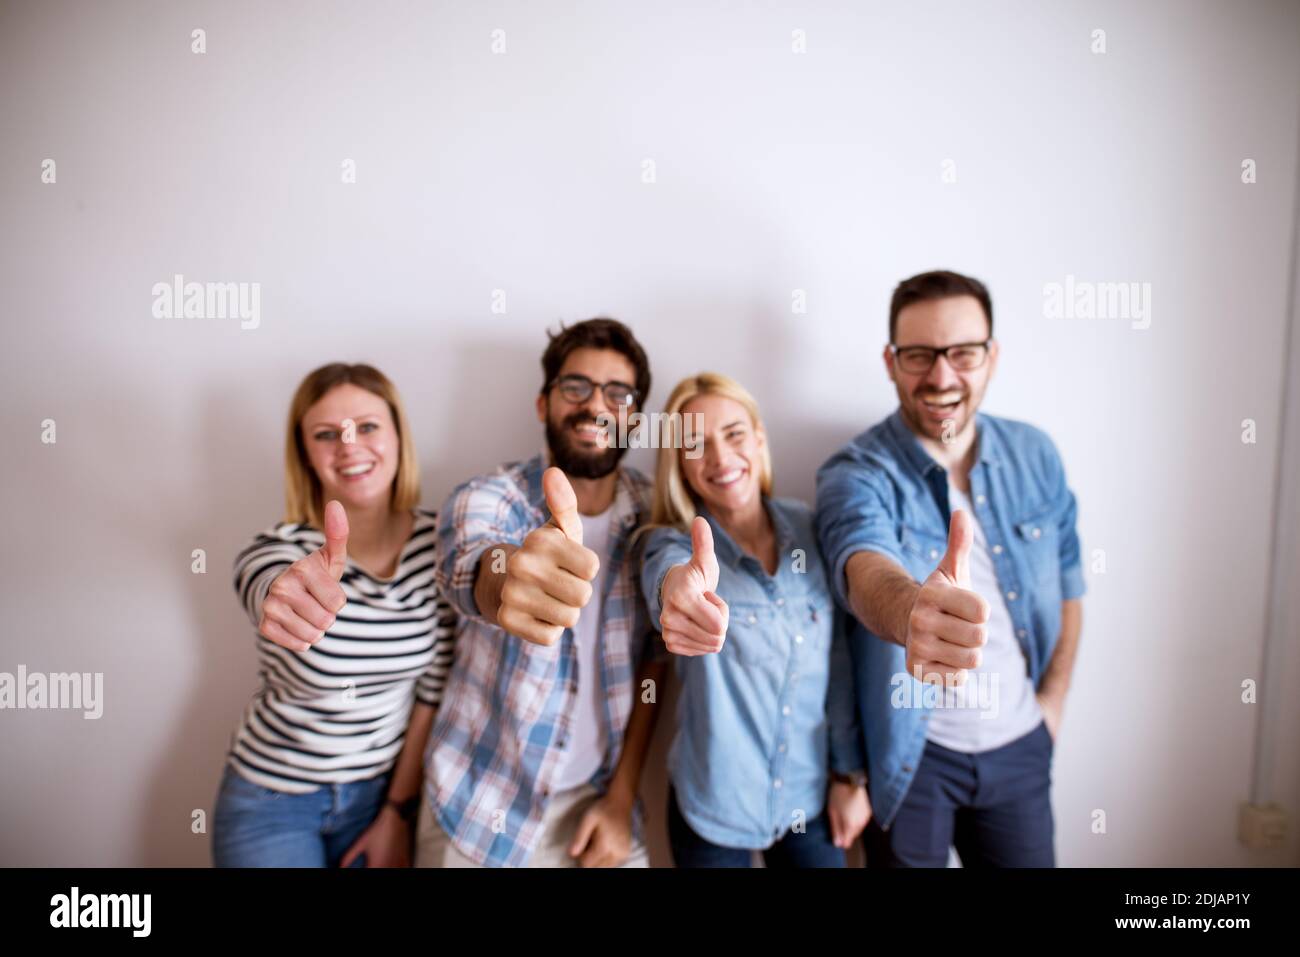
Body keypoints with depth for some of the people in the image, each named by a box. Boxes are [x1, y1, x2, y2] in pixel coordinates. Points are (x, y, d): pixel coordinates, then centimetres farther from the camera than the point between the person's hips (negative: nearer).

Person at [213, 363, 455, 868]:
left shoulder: (439, 541, -12)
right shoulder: (276, 551, -18)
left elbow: (433, 689, -6)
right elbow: (271, 592, -43)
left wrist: (399, 810, -3)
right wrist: (290, 598, -64)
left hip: (382, 788, 2)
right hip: (273, 803, -2)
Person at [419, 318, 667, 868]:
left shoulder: (654, 516, -6)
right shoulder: (486, 500, -14)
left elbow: (653, 662, 0)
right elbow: (469, 568, -36)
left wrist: (622, 796, -3)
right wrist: (507, 584, -58)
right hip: (481, 805, -1)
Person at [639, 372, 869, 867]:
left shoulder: (809, 529, -6)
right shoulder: (674, 542, -15)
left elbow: (837, 662, 1)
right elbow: (666, 573, -40)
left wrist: (850, 773, 5)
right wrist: (680, 588, -62)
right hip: (713, 807, -2)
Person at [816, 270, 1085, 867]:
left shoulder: (1035, 455, -3)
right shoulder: (856, 475, -19)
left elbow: (1066, 579, 8)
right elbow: (864, 565, -40)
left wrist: (1053, 697, 8)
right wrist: (910, 611, -61)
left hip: (1020, 747, 4)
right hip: (910, 752, -3)